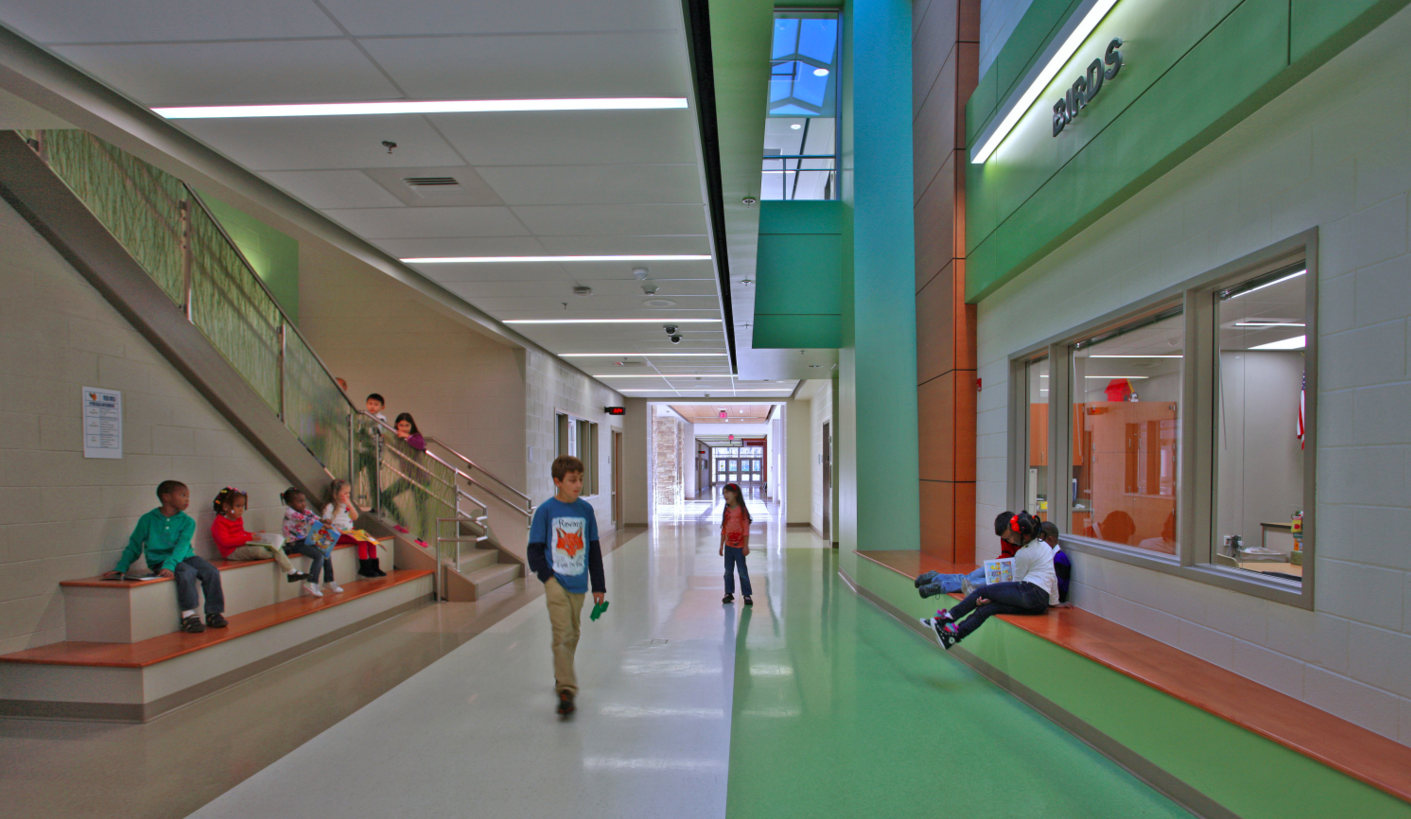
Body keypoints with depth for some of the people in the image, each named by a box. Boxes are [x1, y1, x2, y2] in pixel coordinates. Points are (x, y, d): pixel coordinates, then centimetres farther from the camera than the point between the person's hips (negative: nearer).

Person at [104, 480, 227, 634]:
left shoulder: (187, 521, 3)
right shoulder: (147, 520, 1)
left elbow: (182, 547, -12)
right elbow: (134, 547, 8)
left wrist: (170, 565, -29)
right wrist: (120, 568, -4)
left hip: (184, 557, 3)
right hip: (159, 561, -3)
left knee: (212, 571, -22)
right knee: (187, 572, -33)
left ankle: (214, 613, -12)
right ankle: (188, 615, -26)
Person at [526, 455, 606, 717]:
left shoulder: (586, 509, 4)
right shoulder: (546, 510, -6)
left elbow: (594, 550, 11)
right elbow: (534, 549, -1)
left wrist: (598, 586, 12)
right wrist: (547, 575, -14)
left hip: (578, 583, 4)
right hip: (556, 582, -4)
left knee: (572, 634, 16)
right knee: (563, 634, -12)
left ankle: (562, 677, 36)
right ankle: (566, 690, -8)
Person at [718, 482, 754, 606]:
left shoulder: (742, 510, -11)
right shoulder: (726, 511, 6)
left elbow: (746, 529, -11)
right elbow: (723, 529, 12)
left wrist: (746, 546, -13)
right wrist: (721, 545, 12)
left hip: (739, 546, -6)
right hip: (728, 546, 6)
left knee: (742, 571, -2)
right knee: (728, 571, 11)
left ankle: (747, 595, 6)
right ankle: (729, 593, 21)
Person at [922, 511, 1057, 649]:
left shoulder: (1023, 554, -3)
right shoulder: (1044, 545, 22)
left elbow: (1018, 581, 4)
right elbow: (1053, 577, 25)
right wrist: (1054, 601, 32)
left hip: (1029, 593, -9)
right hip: (1041, 604, 9)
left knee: (982, 591, -3)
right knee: (987, 608, 3)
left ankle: (947, 617, -1)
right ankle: (955, 634, -9)